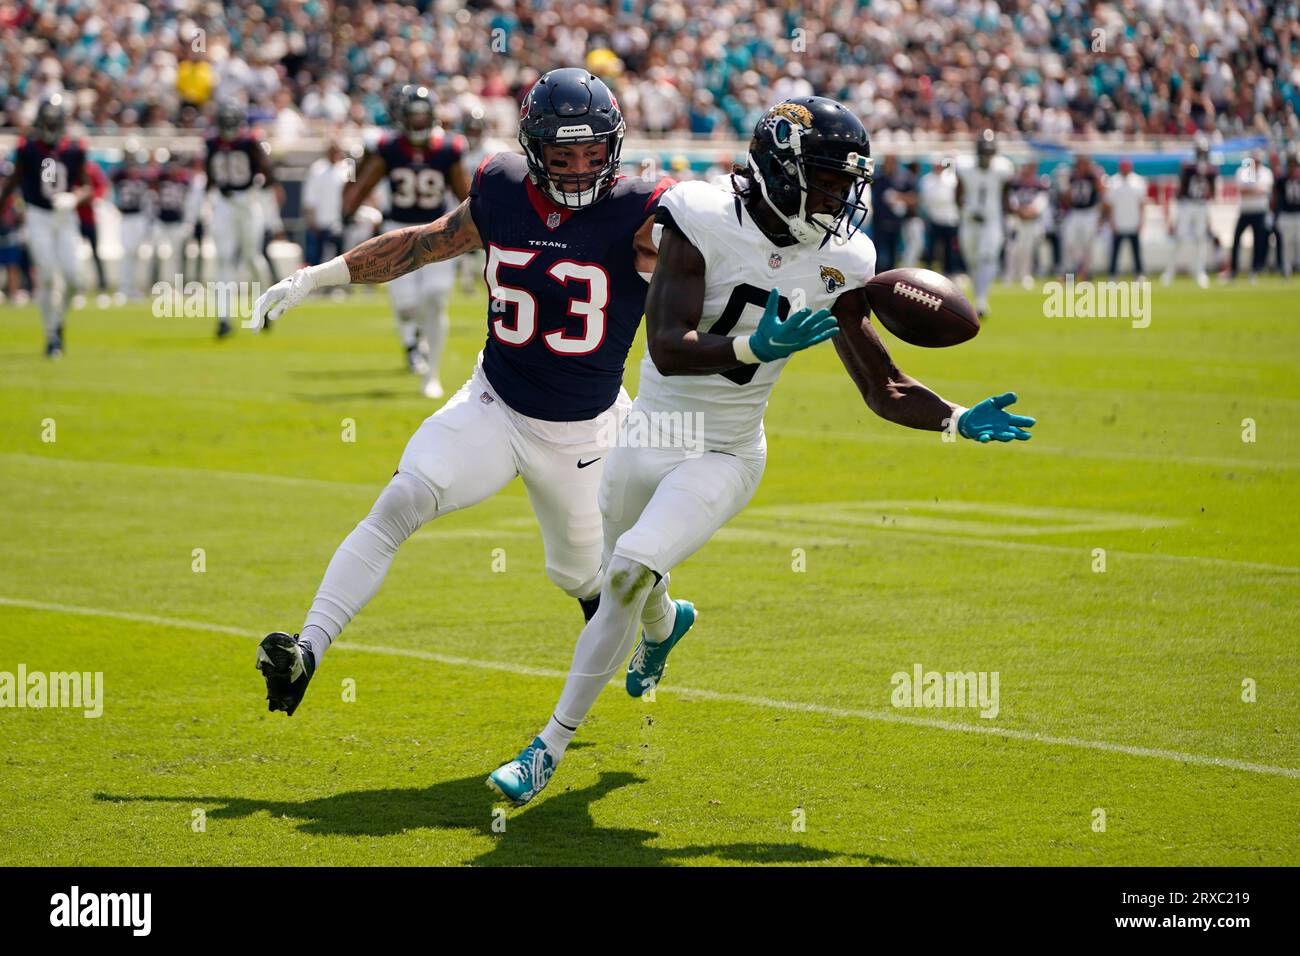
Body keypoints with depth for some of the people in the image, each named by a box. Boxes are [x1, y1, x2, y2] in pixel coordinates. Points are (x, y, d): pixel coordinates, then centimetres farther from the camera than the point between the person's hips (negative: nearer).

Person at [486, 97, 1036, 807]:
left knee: (630, 571, -23)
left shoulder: (840, 263, -8)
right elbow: (667, 348, -27)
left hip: (724, 457, -1)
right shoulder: (703, 221, -19)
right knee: (627, 589, 20)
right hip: (648, 435, 1)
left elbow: (884, 389, 0)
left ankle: (552, 747, -10)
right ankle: (668, 624, 62)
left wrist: (957, 420, -16)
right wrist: (755, 347, -42)